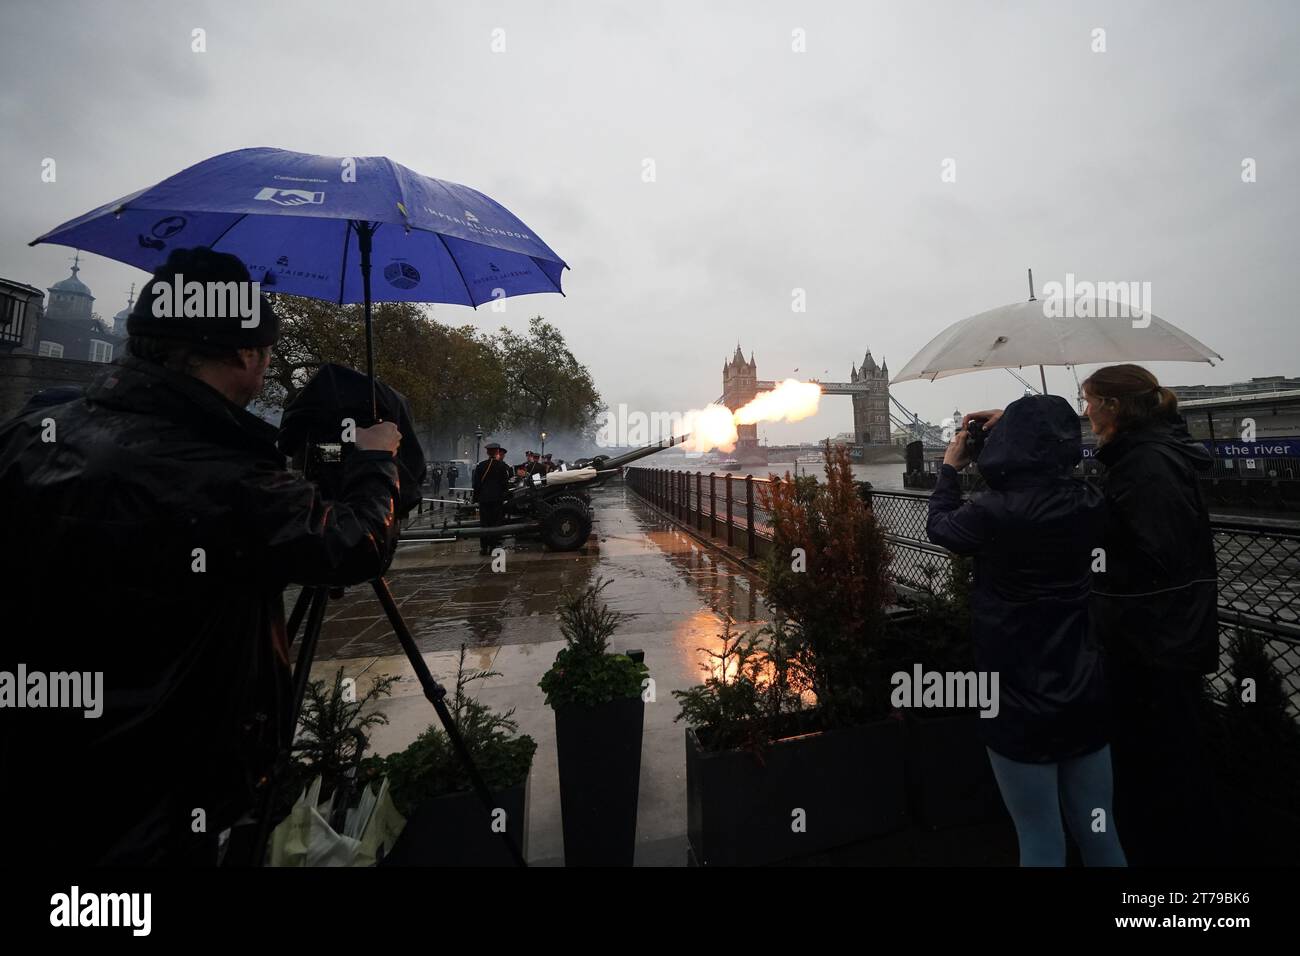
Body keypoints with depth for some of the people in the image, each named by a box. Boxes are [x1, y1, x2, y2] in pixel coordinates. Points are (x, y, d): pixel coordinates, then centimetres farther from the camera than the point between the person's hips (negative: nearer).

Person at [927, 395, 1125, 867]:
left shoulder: (994, 512, -22)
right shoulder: (1088, 503, -6)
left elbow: (940, 525, -1)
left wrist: (950, 468, 13)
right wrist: (1020, 427, 23)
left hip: (1020, 706, -5)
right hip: (1084, 699, 6)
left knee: (1043, 845, 11)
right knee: (1098, 834, 21)